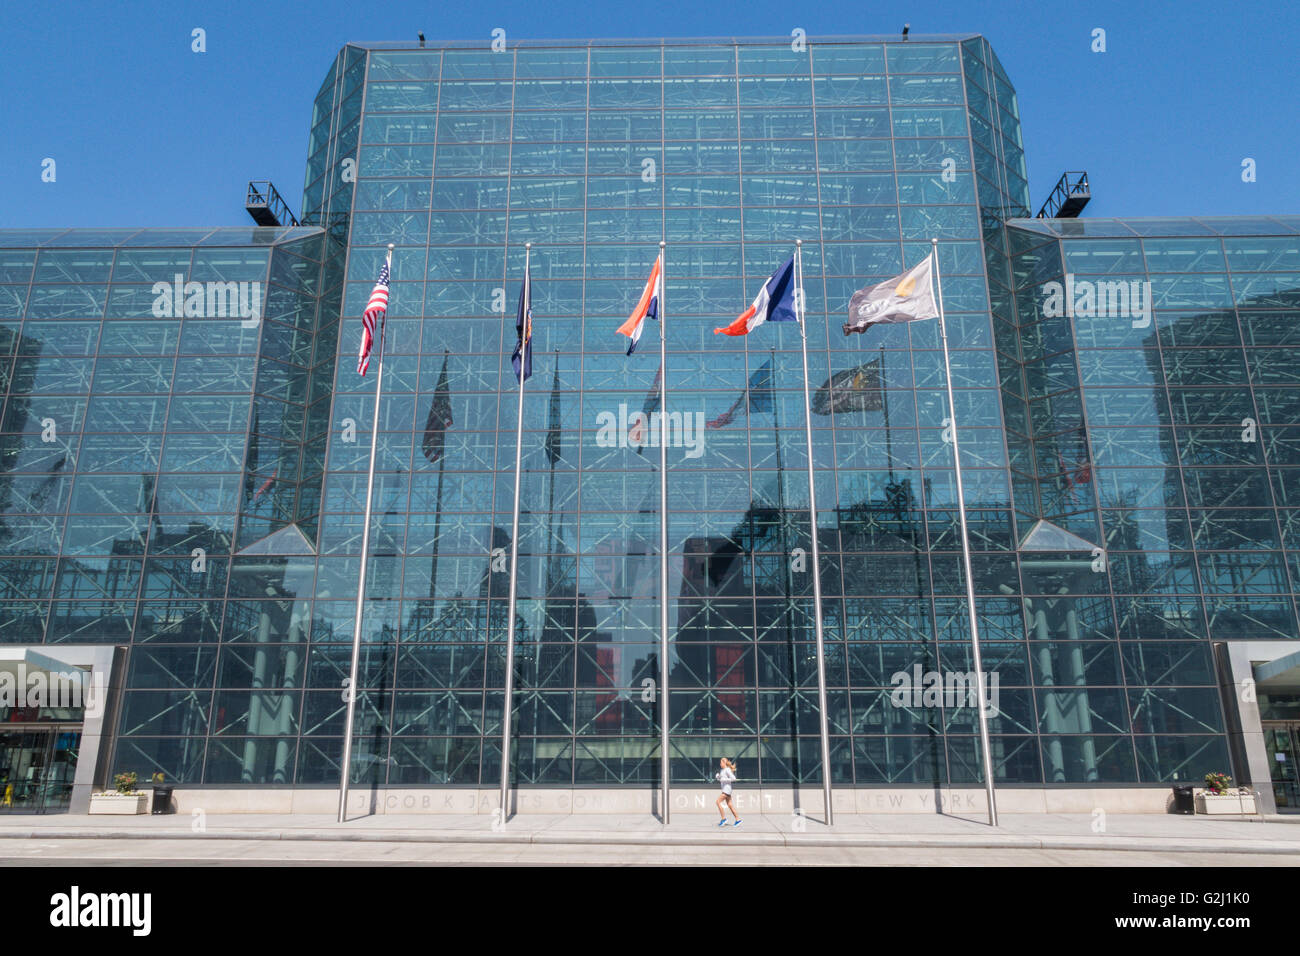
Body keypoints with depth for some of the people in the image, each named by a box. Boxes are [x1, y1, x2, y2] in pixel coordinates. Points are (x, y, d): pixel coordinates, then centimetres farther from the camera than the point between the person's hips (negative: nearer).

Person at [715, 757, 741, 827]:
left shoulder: (727, 770, -11)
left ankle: (723, 818, -7)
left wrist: (724, 779, -20)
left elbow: (733, 778, -18)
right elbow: (719, 778, 27)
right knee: (730, 805, 8)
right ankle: (738, 819, 11)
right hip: (725, 789, 9)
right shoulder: (722, 770, 16)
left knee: (718, 802, -11)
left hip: (727, 789, -9)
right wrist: (717, 775, 6)